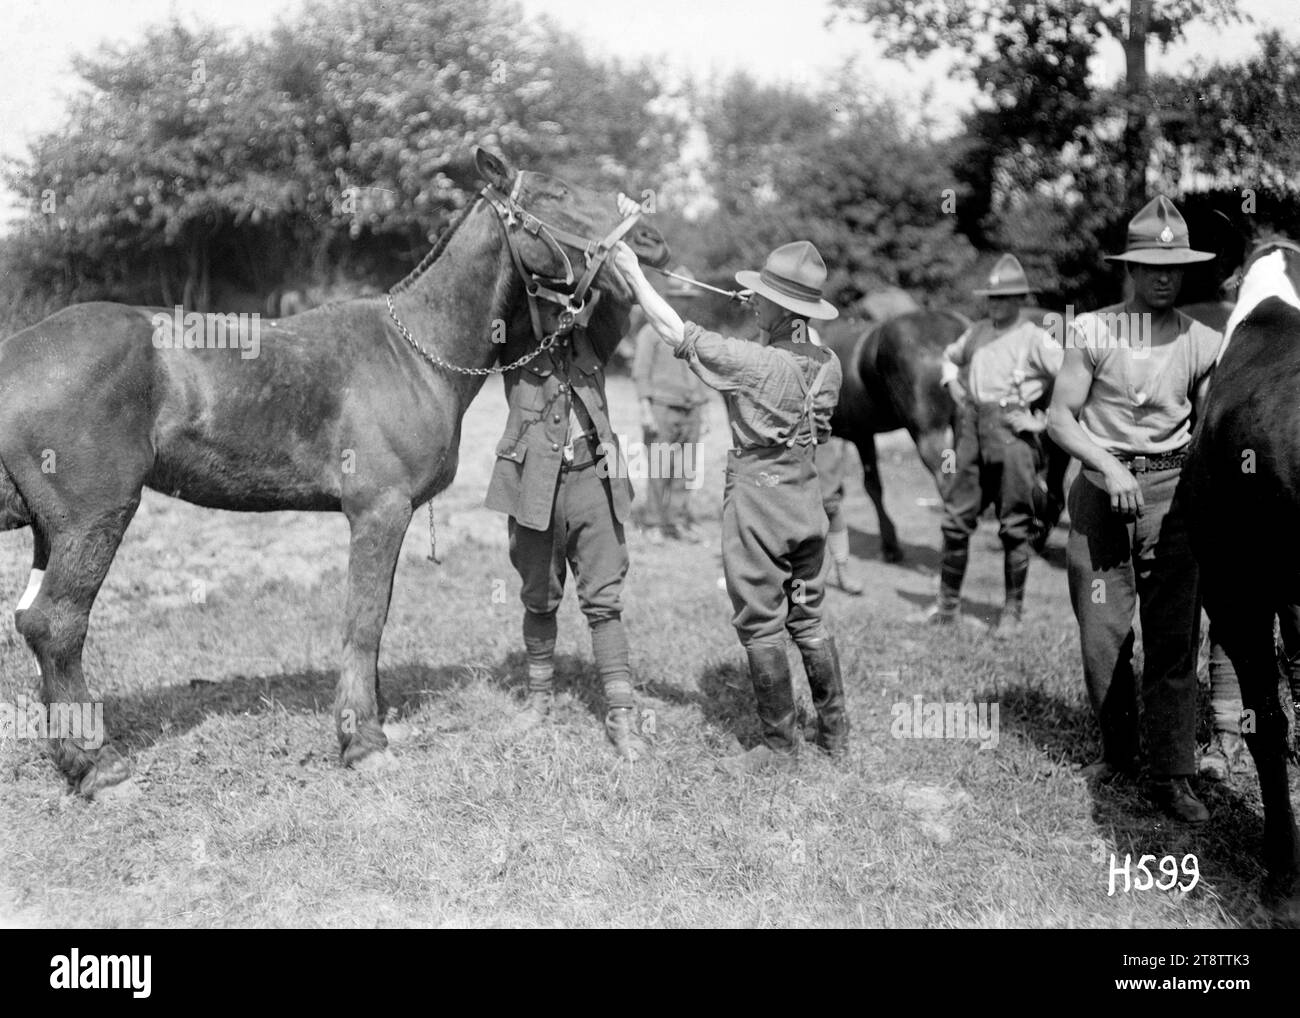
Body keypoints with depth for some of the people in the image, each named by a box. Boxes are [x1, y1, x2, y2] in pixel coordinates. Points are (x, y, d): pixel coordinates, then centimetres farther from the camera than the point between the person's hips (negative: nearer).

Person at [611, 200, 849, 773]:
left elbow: (674, 332, -15)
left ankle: (779, 745, 10)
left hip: (755, 494, -7)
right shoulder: (827, 364, -1)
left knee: (760, 625, 3)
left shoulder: (753, 362, -20)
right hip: (806, 495, 7)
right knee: (806, 617, 17)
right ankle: (835, 732, 23)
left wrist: (632, 271, -6)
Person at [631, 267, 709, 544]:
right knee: (659, 469, -4)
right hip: (662, 409, -4)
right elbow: (641, 373, -4)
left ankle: (679, 521, 9)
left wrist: (702, 413, 15)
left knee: (684, 470, 2)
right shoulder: (651, 331, -1)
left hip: (690, 410, 4)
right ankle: (654, 524, 2)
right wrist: (645, 411, -11)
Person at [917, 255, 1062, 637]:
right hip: (972, 432, 5)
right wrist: (952, 383, 15)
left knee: (1014, 527, 2)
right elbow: (950, 355, 32)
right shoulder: (977, 331, 12)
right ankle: (948, 602, 19)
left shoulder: (1033, 338, -4)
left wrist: (1049, 420, -8)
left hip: (1013, 434, -5)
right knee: (956, 518, 7)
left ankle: (1013, 610, 12)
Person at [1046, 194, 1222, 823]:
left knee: (1174, 640, -1)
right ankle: (1117, 749, 24)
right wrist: (1109, 466, -16)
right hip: (1101, 490, -1)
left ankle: (1172, 777, 6)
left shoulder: (1202, 343, 7)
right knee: (1102, 635, 3)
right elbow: (1060, 418, -2)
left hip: (1172, 495, 1)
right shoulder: (1092, 332, 1)